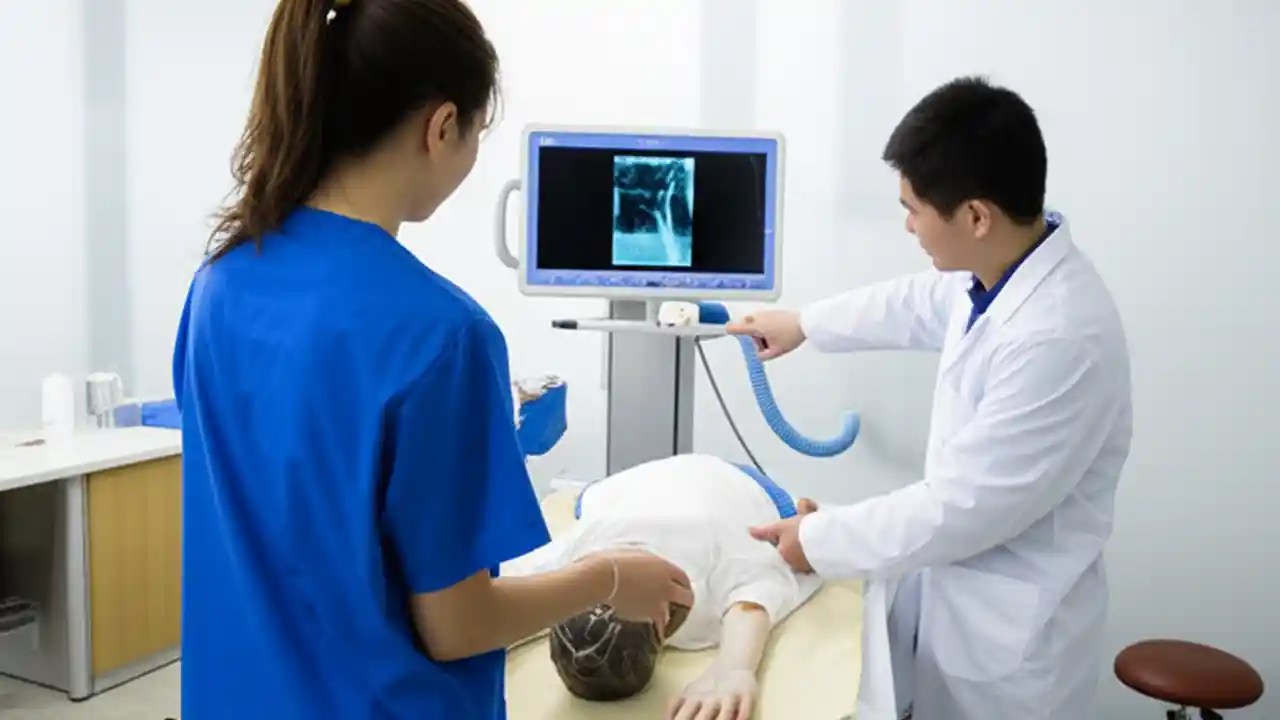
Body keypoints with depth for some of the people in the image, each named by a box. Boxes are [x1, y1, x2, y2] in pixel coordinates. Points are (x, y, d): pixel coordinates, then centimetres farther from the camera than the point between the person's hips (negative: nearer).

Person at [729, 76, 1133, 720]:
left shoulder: (1061, 337, -33)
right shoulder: (998, 272, -5)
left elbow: (963, 508, -27)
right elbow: (920, 303, 17)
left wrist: (818, 539, -15)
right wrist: (804, 323, 29)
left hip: (1011, 632, -7)